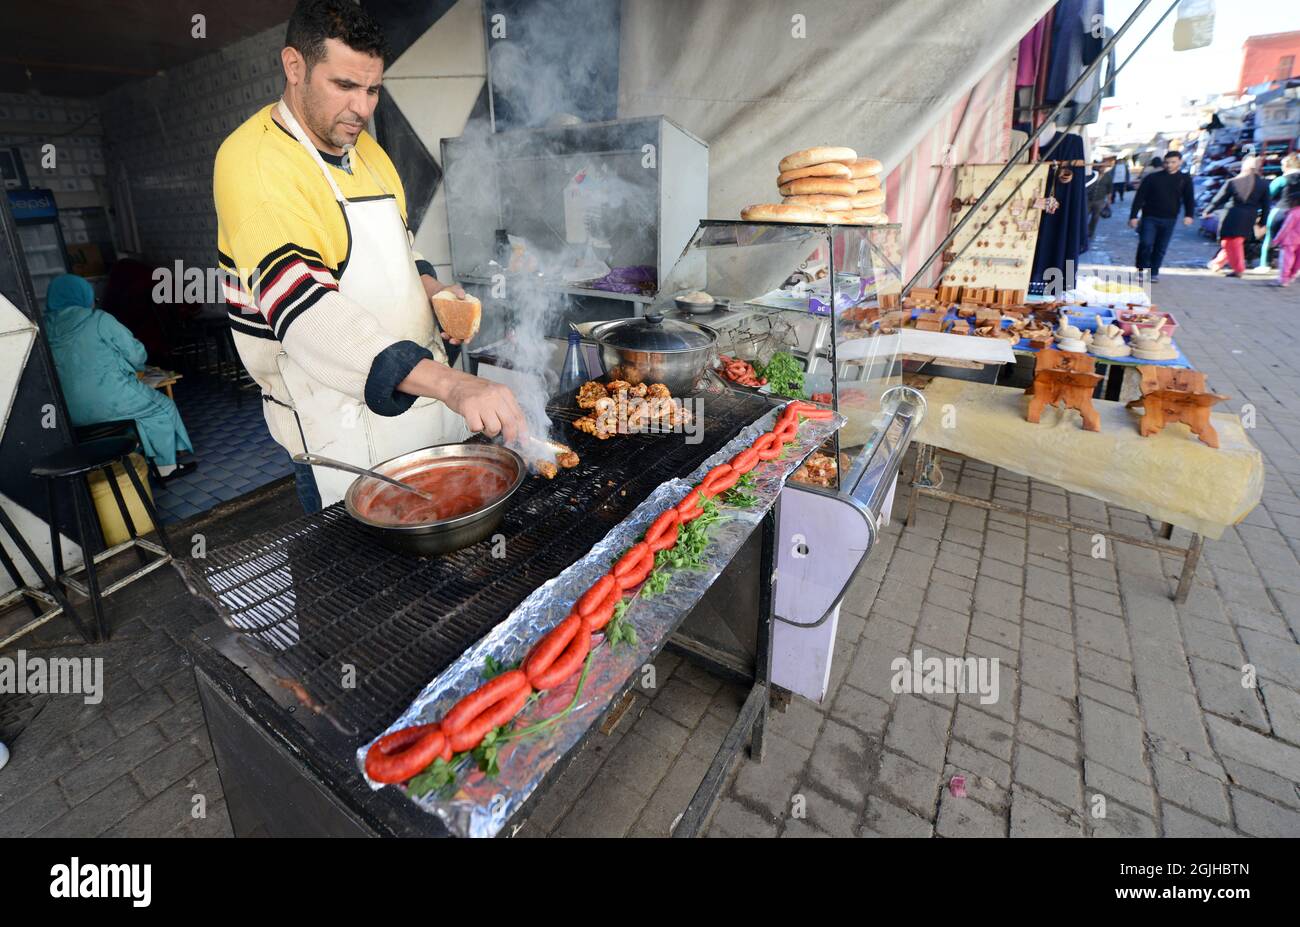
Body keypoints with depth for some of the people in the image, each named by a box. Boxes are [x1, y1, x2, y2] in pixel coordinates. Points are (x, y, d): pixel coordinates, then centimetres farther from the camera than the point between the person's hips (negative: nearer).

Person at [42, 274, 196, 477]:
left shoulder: (46, 328, 6)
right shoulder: (99, 320, -9)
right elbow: (136, 354, -4)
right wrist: (134, 366, 19)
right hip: (107, 403, -6)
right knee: (162, 407, 15)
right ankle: (166, 466, 17)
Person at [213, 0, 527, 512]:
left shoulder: (364, 148, 11)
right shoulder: (253, 160, -17)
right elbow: (303, 307, -31)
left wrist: (434, 291, -1)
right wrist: (451, 384, -43)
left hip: (420, 391, 8)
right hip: (342, 429, -7)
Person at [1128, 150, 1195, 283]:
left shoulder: (1185, 180, 6)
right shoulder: (1152, 177, 0)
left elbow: (1188, 199, 7)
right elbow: (1139, 197, -1)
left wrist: (1188, 215, -9)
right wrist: (1133, 215, -9)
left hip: (1169, 220, 2)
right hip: (1150, 217, -2)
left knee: (1161, 248, 6)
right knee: (1146, 243, -17)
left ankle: (1154, 273, 16)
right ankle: (1141, 269, 0)